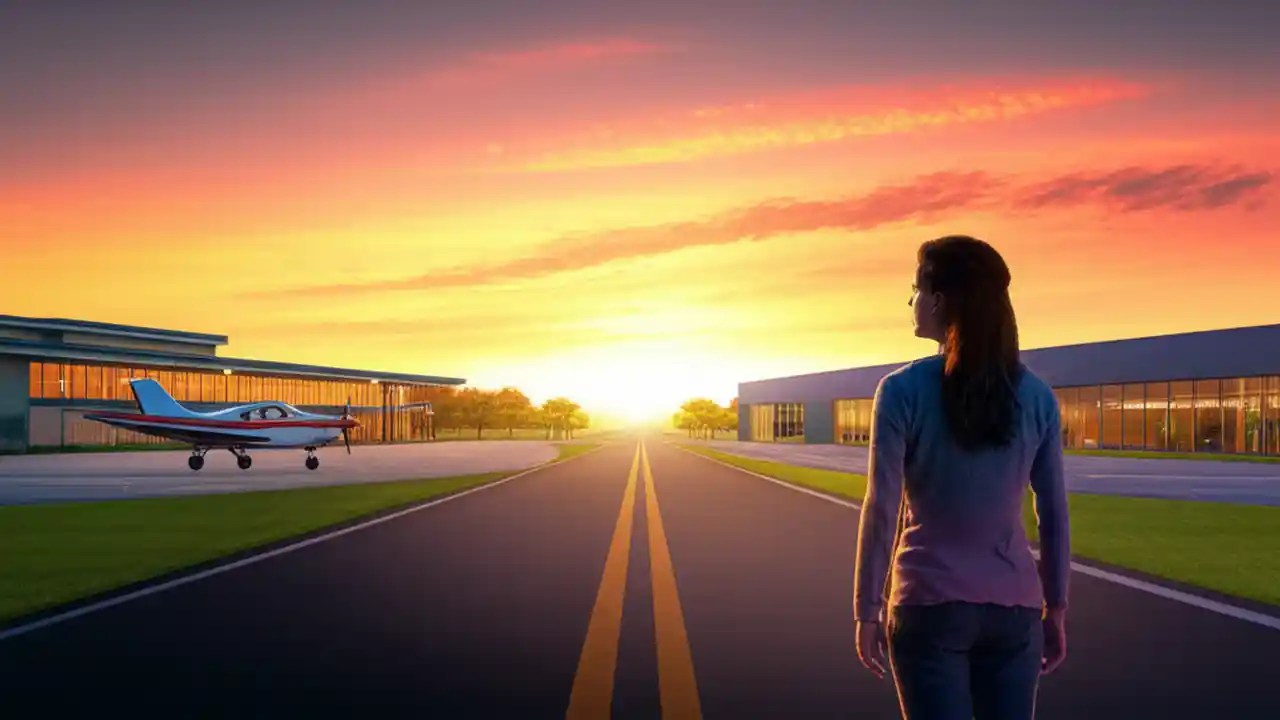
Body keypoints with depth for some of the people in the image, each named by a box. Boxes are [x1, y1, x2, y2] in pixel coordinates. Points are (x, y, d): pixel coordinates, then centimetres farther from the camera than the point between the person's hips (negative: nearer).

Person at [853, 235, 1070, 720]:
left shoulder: (903, 390, -9)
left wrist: (867, 609, -2)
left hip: (930, 605, -3)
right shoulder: (1036, 396, 1)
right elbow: (1054, 515, 5)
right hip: (1014, 606, 3)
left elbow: (881, 509, -10)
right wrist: (1055, 608, 14)